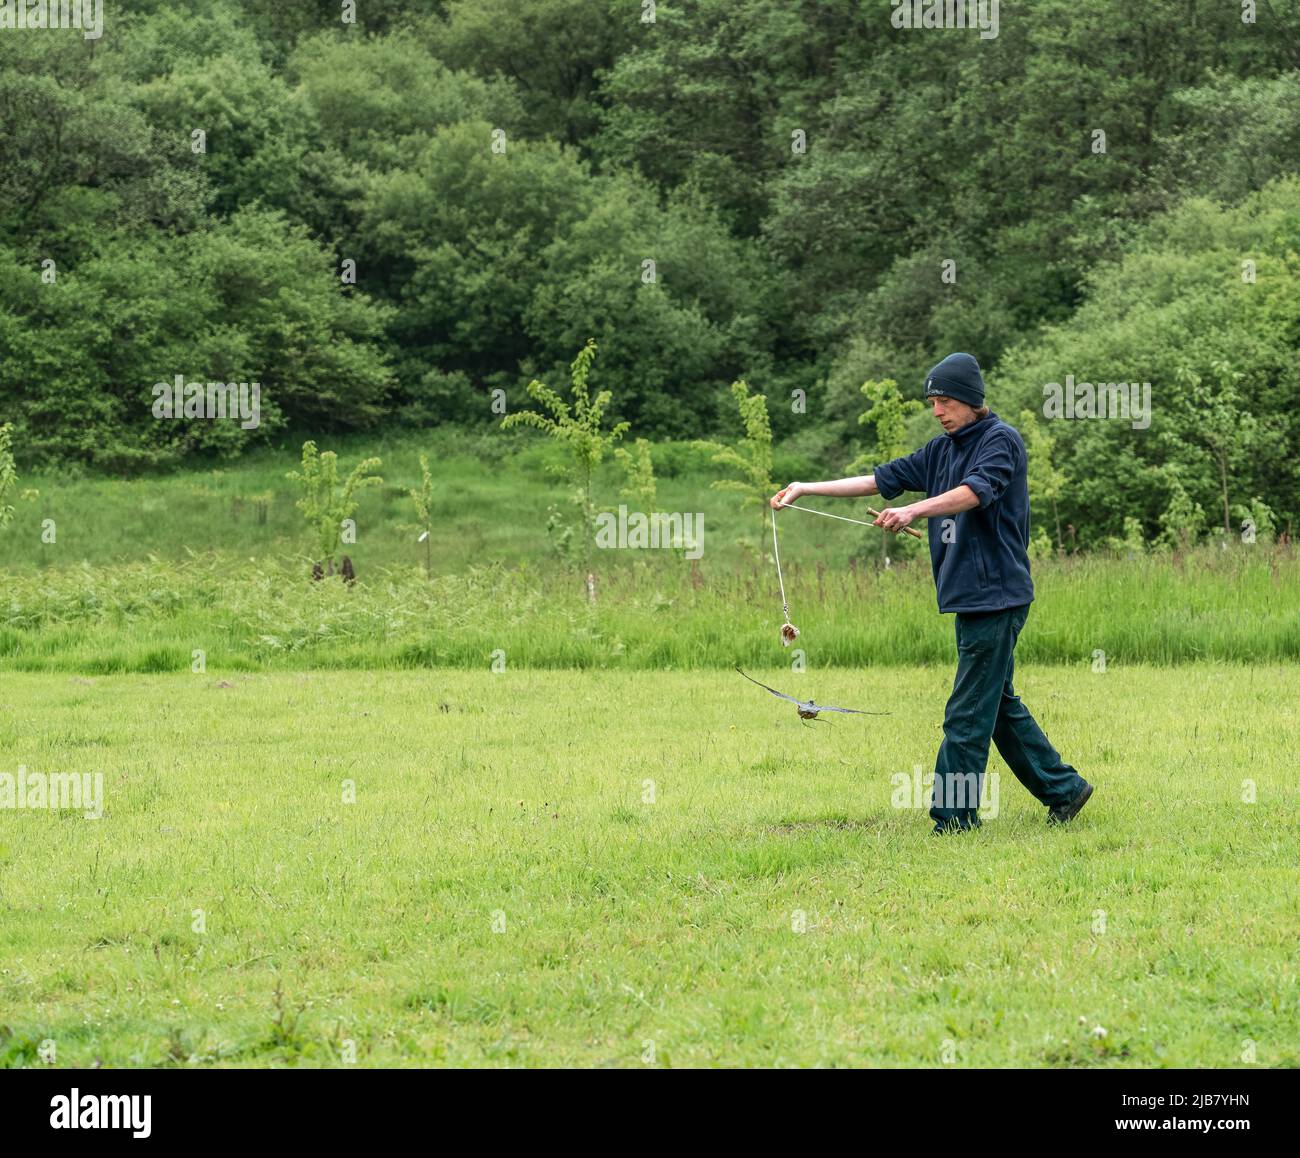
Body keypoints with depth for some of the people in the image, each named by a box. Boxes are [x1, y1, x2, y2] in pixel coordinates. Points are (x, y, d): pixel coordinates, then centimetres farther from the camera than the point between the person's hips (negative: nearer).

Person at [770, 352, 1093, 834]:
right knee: (999, 705, 14)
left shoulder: (1002, 440, -9)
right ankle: (1063, 789, 22)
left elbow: (975, 492, -27)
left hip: (996, 596, -9)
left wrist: (914, 510, -41)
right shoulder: (942, 450, 16)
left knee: (968, 714, -7)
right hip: (969, 597, 9)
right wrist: (806, 488, 10)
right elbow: (880, 480, 15)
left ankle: (952, 818, -4)